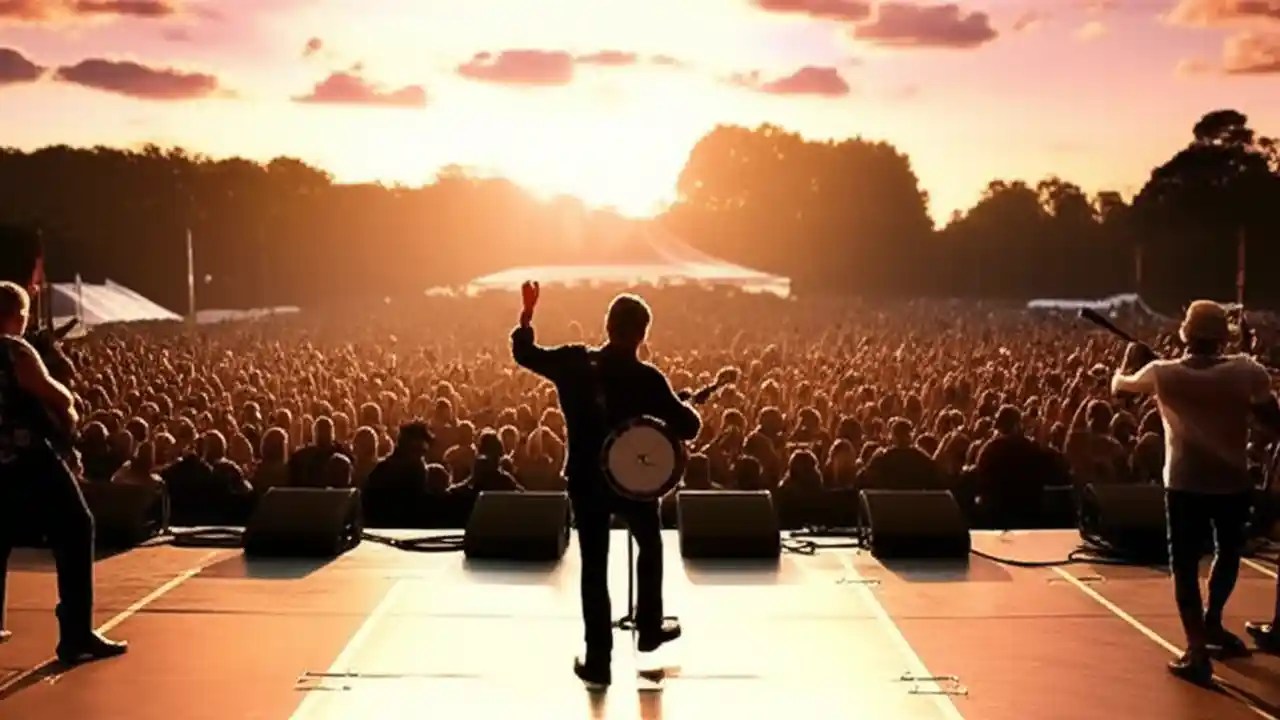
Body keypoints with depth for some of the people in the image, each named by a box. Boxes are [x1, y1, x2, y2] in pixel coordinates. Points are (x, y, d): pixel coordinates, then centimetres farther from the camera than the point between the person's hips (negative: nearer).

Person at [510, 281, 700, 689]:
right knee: (650, 545, 26)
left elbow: (524, 353, 6)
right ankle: (649, 628, 37)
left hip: (585, 480, 2)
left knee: (593, 566, 8)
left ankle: (598, 662, 9)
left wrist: (527, 313, 18)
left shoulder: (573, 363, -9)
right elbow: (688, 428, -16)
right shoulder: (647, 379, -16)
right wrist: (683, 407, 5)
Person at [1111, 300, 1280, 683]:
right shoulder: (1246, 371, -11)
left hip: (1185, 483, -1)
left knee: (1186, 564, 5)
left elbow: (1118, 384, 7)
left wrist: (1132, 360, 27)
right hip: (1234, 482, 1)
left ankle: (1197, 651, -3)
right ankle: (1212, 624, 40)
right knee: (1228, 553, 25)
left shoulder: (1162, 373, -9)